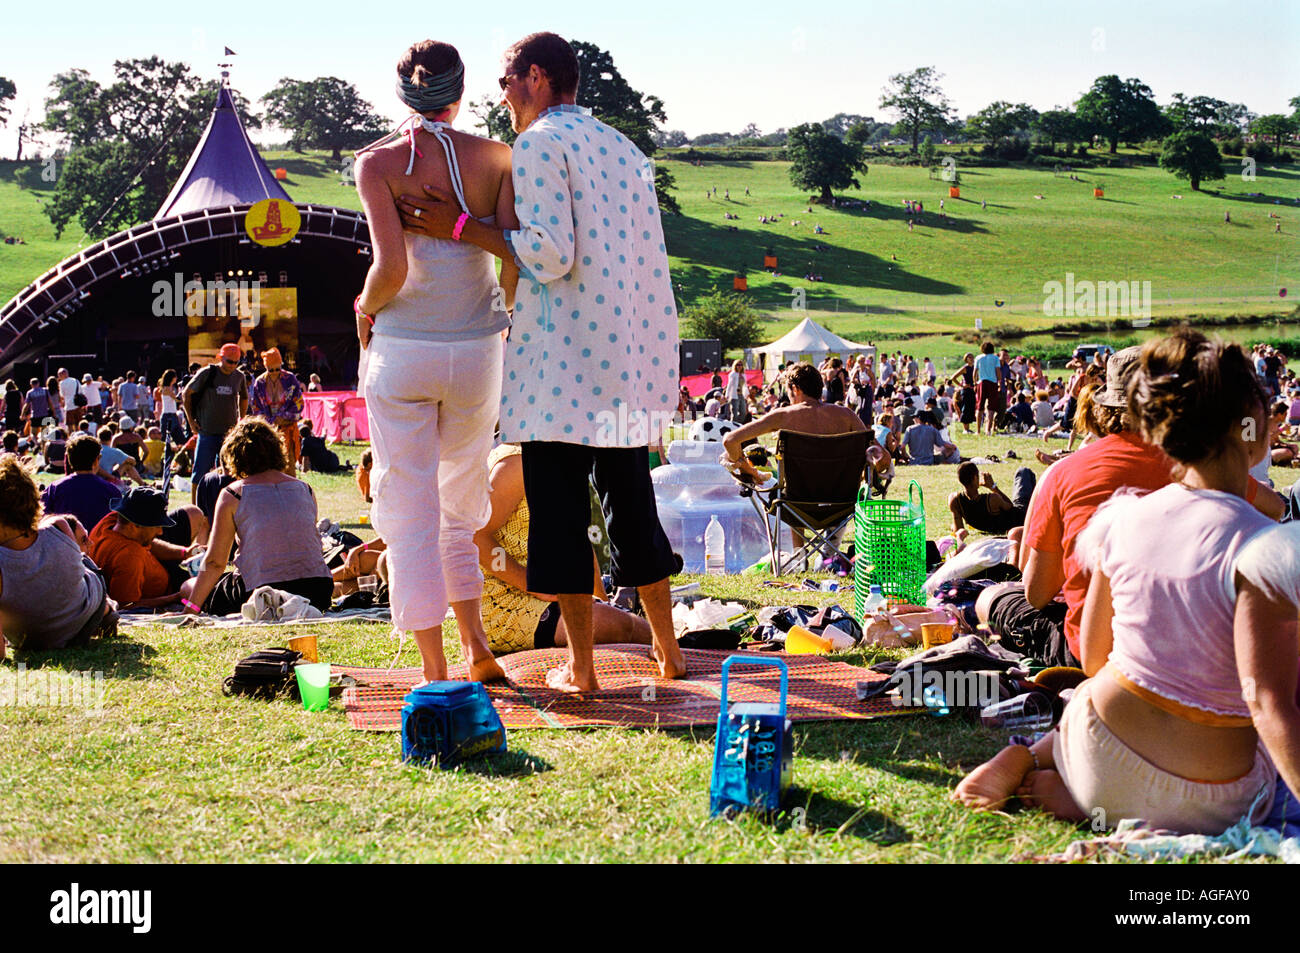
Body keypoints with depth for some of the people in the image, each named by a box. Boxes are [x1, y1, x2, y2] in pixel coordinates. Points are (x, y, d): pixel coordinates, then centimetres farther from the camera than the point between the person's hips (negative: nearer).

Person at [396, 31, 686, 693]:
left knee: (559, 506, 0)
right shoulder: (623, 148, 17)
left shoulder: (538, 143, -7)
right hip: (630, 355, 8)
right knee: (630, 501, 15)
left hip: (562, 356, -7)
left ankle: (580, 668, 3)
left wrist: (461, 228, -11)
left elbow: (551, 253, -18)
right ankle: (667, 653, 22)